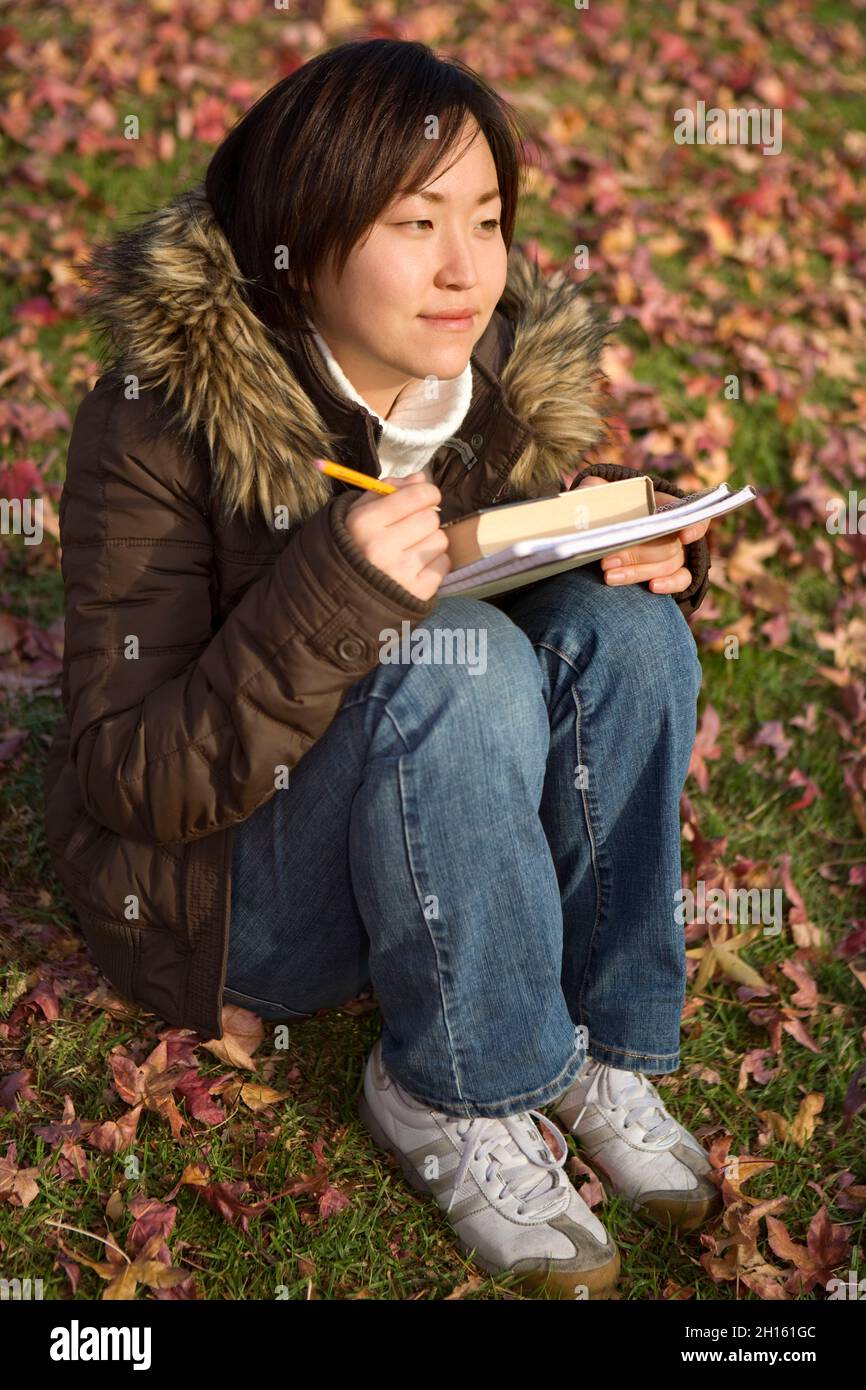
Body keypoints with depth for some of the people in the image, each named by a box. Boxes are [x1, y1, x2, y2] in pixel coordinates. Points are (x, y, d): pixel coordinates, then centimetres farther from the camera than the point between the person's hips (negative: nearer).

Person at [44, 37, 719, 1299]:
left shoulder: (518, 375, -7)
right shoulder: (161, 422, -21)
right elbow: (130, 785, -23)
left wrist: (650, 548, -16)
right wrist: (332, 598, -38)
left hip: (449, 851, 5)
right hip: (222, 888, -5)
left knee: (617, 628, -20)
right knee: (456, 659, -31)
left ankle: (604, 1044, -9)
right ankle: (457, 1092, -14)